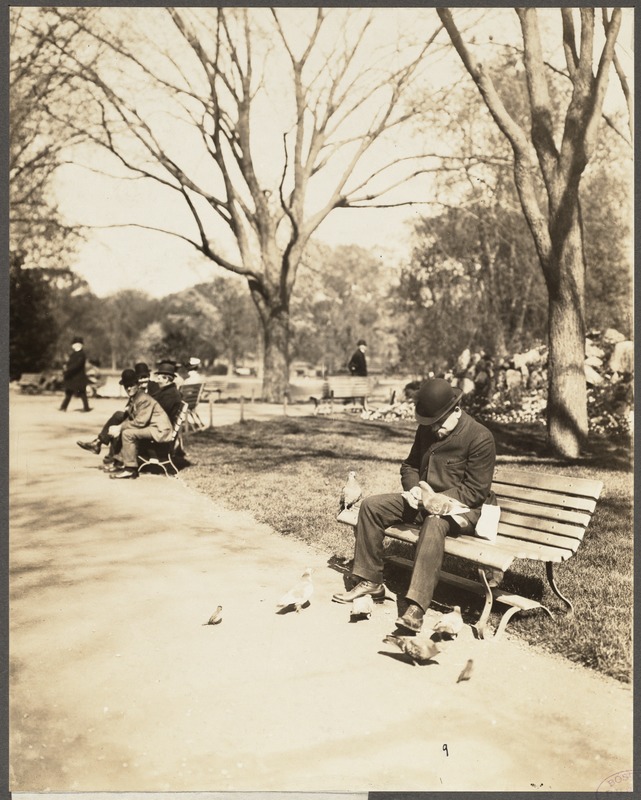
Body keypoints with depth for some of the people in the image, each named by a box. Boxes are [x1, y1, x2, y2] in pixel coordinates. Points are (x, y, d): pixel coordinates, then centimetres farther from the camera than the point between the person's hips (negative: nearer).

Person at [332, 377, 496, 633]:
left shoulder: (480, 438, -16)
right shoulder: (426, 430, 4)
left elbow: (475, 491, -17)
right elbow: (410, 465, 15)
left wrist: (439, 500, -27)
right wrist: (414, 488, -7)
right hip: (425, 500, 7)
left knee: (434, 522, -41)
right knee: (371, 505, -9)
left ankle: (416, 606, -46)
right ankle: (370, 580, -2)